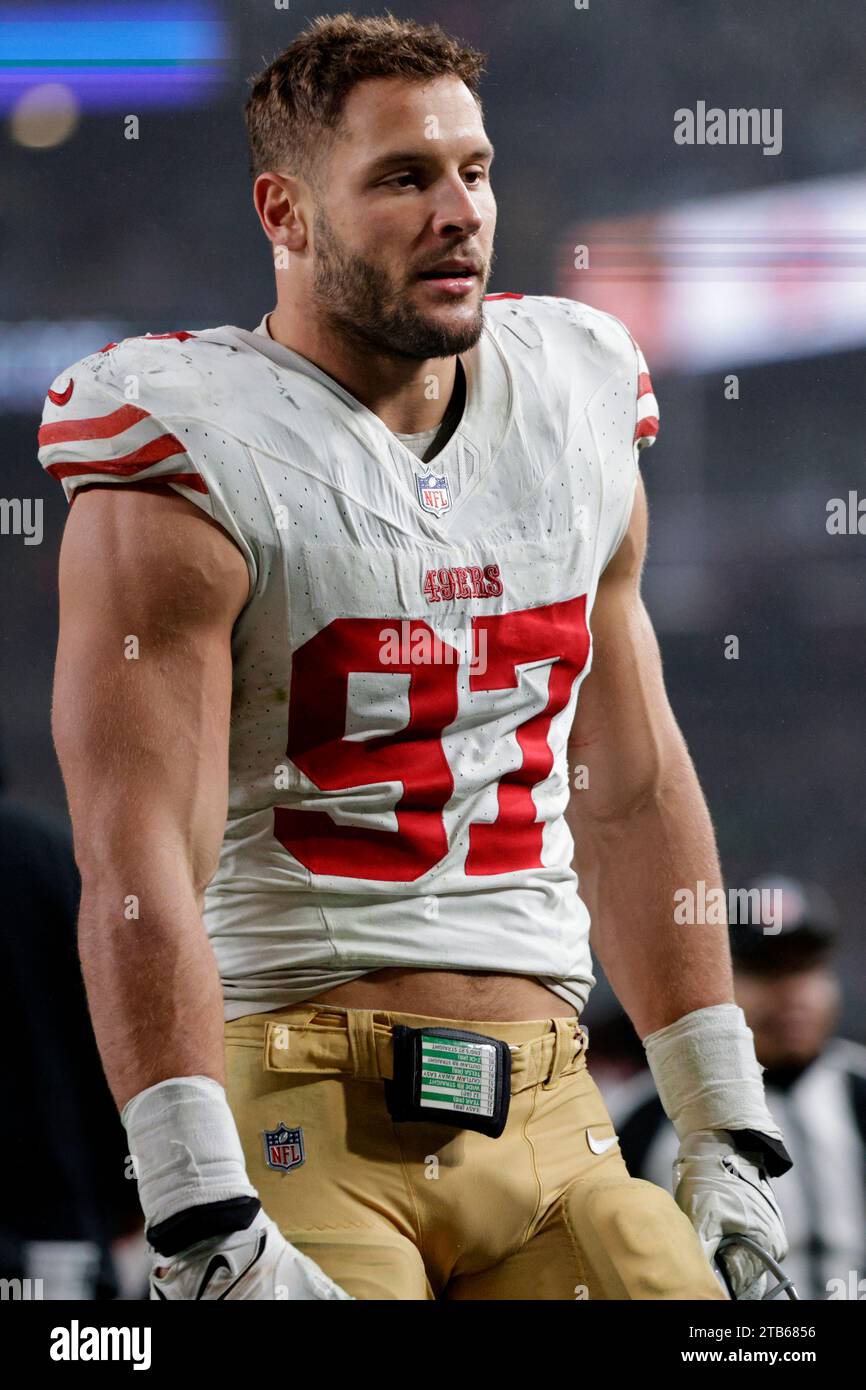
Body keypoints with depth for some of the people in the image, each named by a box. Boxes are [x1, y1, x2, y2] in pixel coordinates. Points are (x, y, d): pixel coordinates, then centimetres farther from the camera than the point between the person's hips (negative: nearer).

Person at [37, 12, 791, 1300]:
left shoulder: (577, 419, 13)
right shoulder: (193, 472, -7)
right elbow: (136, 866, -14)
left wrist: (728, 1136, 16)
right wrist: (211, 1236, -22)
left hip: (544, 1117, 5)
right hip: (299, 1109, -5)